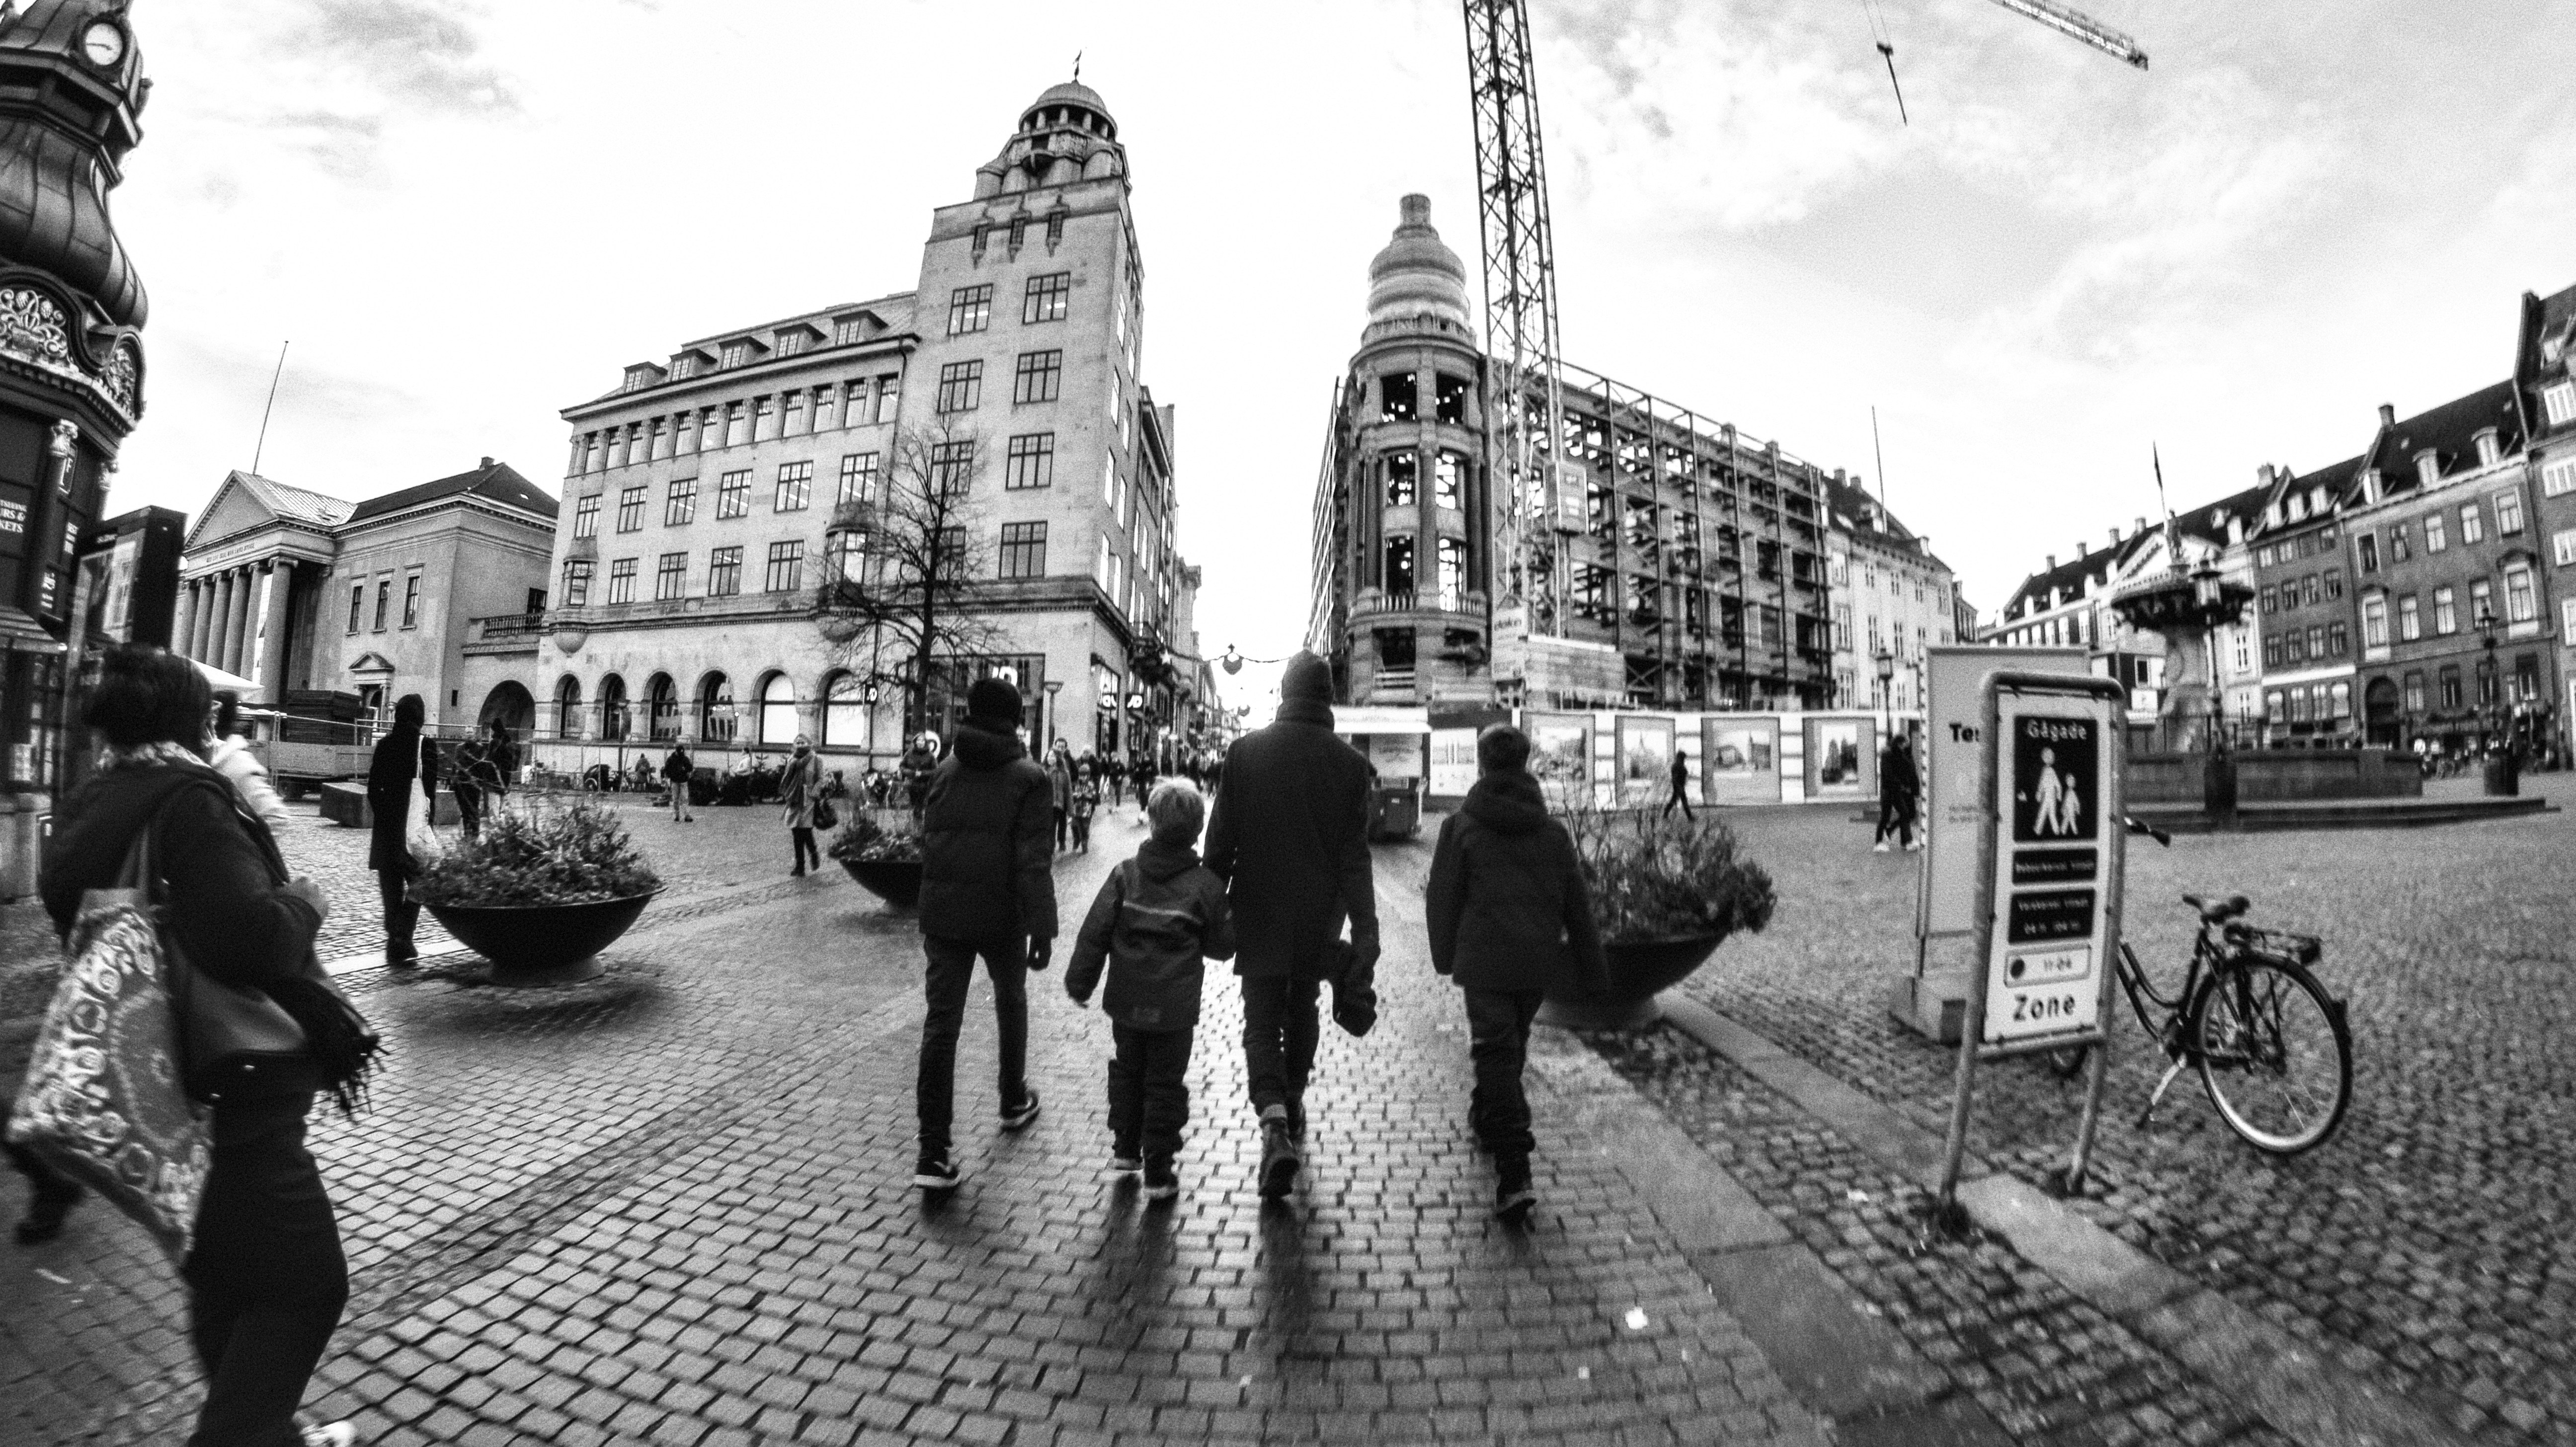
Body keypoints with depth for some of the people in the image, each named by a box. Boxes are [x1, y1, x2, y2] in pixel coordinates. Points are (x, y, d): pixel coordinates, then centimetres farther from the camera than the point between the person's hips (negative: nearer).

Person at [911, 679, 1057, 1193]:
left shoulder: (943, 771, 4)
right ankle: (1014, 1101, 39)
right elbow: (1034, 861, -16)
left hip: (942, 915, 3)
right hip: (1002, 918, -2)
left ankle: (934, 1153, 1)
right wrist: (1043, 928, -14)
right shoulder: (1028, 778, -9)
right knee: (1011, 1003, 22)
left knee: (940, 1023, 4)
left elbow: (927, 843, 10)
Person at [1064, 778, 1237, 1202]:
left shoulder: (1125, 874, -5)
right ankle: (1158, 1173, 17)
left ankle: (1125, 1147, 36)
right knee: (1165, 1086, 9)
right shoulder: (1206, 885, -10)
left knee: (1127, 1071, 24)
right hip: (1174, 1008, -2)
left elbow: (1095, 932, -5)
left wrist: (1079, 981, 4)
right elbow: (1223, 947, -2)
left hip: (1126, 1002, 3)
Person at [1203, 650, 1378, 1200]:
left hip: (1259, 915, -1)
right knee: (1301, 1013, 22)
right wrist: (1366, 929, -8)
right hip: (1318, 918, 2)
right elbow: (1355, 856, -10)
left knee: (1261, 1023, 6)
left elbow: (1221, 841, -4)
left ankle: (1274, 1121, -14)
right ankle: (1292, 1108, 37)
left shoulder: (1244, 752, -7)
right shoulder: (1349, 763, -7)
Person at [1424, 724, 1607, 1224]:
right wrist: (1590, 967, 12)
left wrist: (1445, 956, 10)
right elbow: (1577, 906, 6)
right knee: (1513, 1045, 23)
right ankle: (1489, 1119, 45)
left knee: (1495, 1050, -4)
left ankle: (1514, 1173, -12)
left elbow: (1443, 900, -3)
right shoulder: (1553, 832, 4)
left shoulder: (1460, 827, -6)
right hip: (1539, 962, 5)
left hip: (1484, 961, -5)